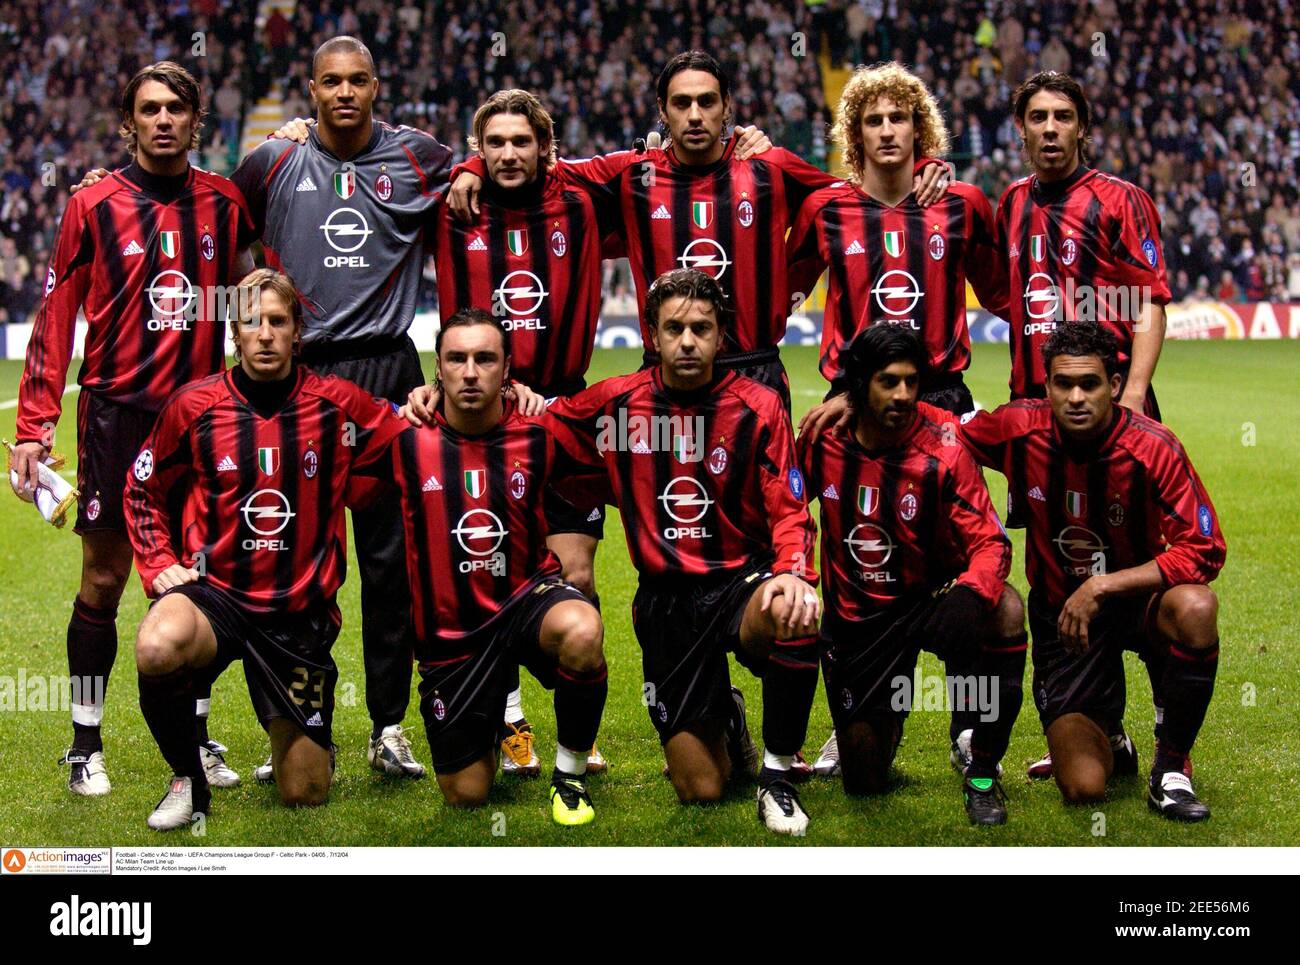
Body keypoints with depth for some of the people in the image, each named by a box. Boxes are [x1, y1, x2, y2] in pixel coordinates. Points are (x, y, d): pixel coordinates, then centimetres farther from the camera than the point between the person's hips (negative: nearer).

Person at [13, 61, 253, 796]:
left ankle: (197, 737, 19)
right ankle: (86, 746, 12)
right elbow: (56, 319, -1)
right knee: (105, 577, 1)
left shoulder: (224, 203, 6)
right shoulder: (96, 205, -1)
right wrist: (35, 425, -6)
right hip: (118, 411, -3)